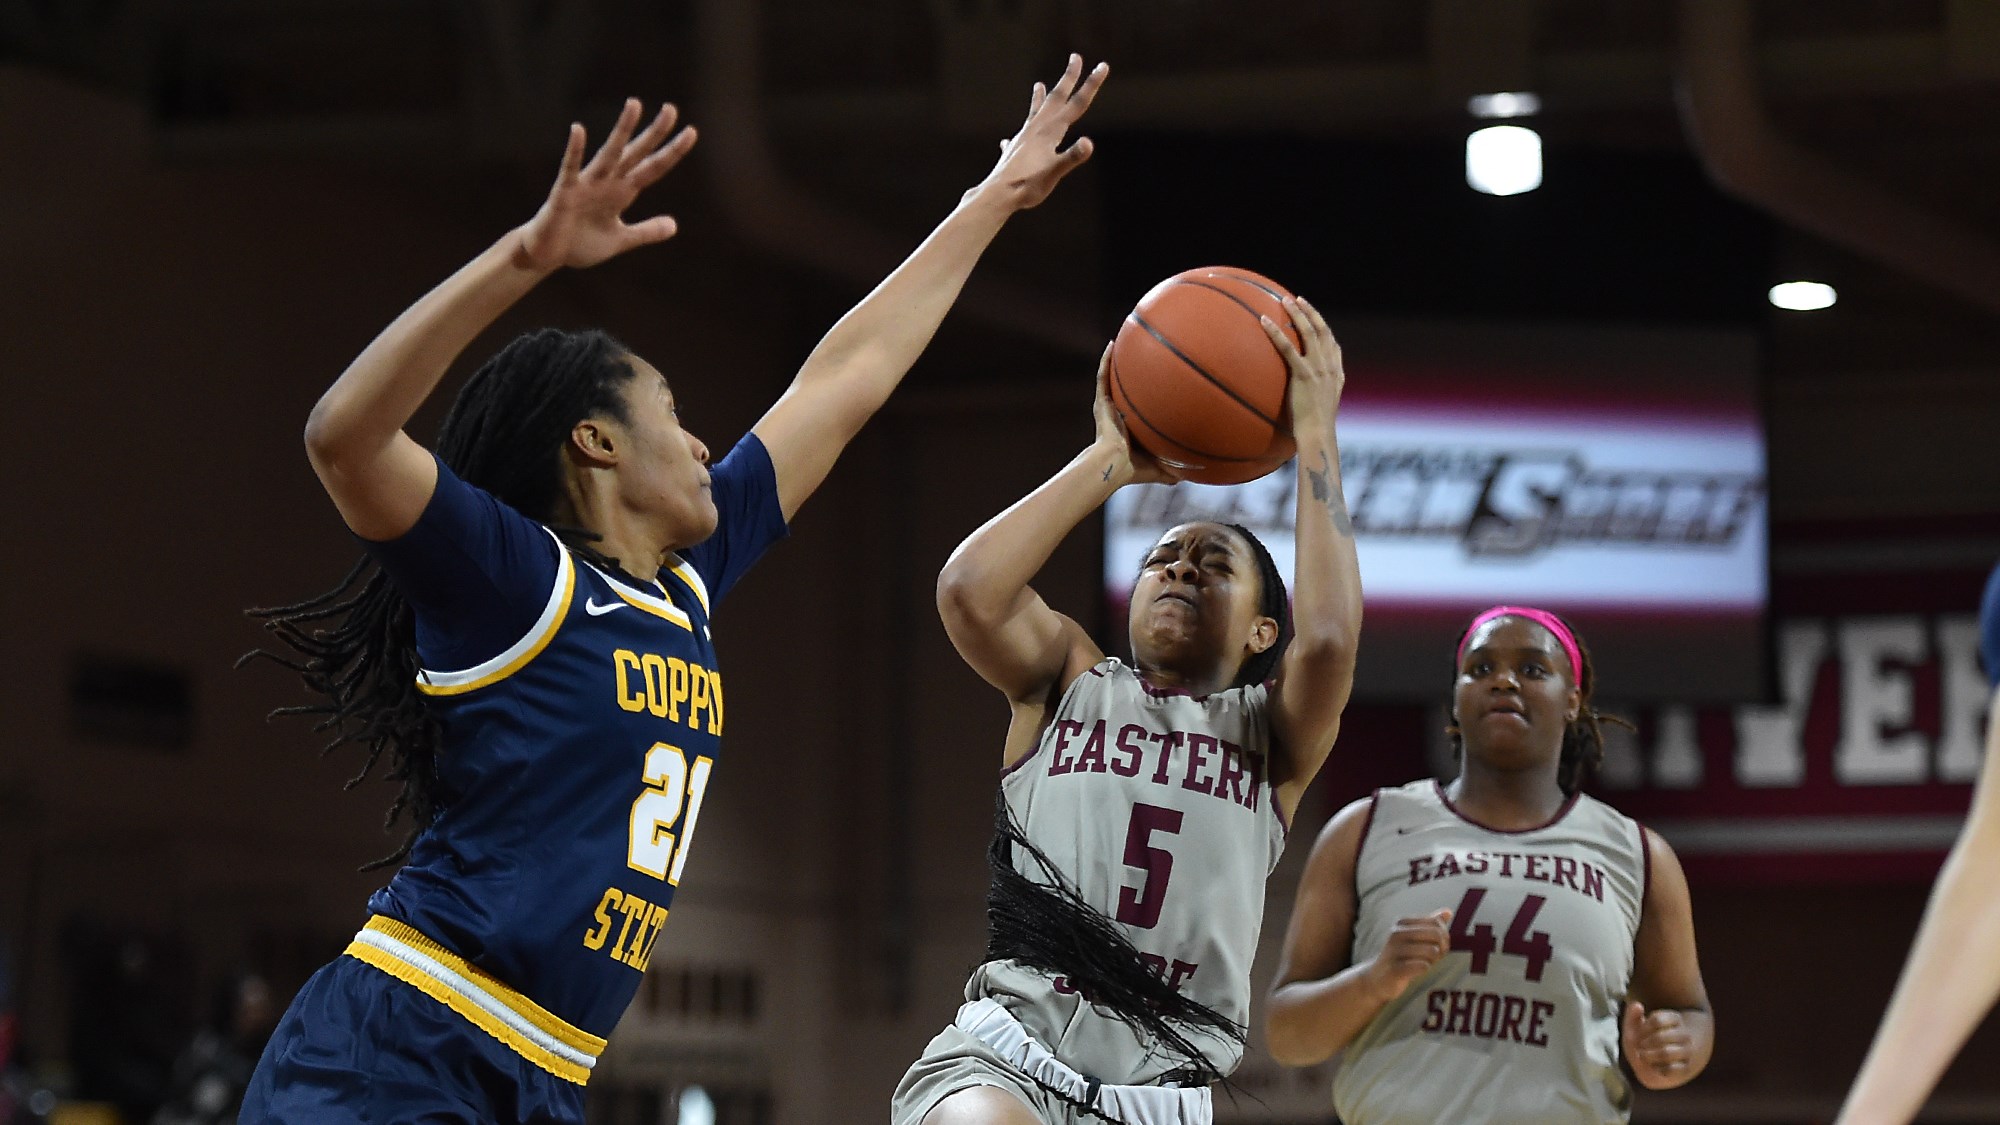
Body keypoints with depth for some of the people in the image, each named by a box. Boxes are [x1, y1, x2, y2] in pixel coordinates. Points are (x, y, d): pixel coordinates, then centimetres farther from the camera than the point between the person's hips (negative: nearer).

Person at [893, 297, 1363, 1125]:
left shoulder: (1272, 730, 13)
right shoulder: (1071, 679, 14)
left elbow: (1328, 635, -10)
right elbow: (969, 588, -7)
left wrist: (1315, 433, -3)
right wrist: (1112, 460, 2)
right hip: (1004, 1055, -2)